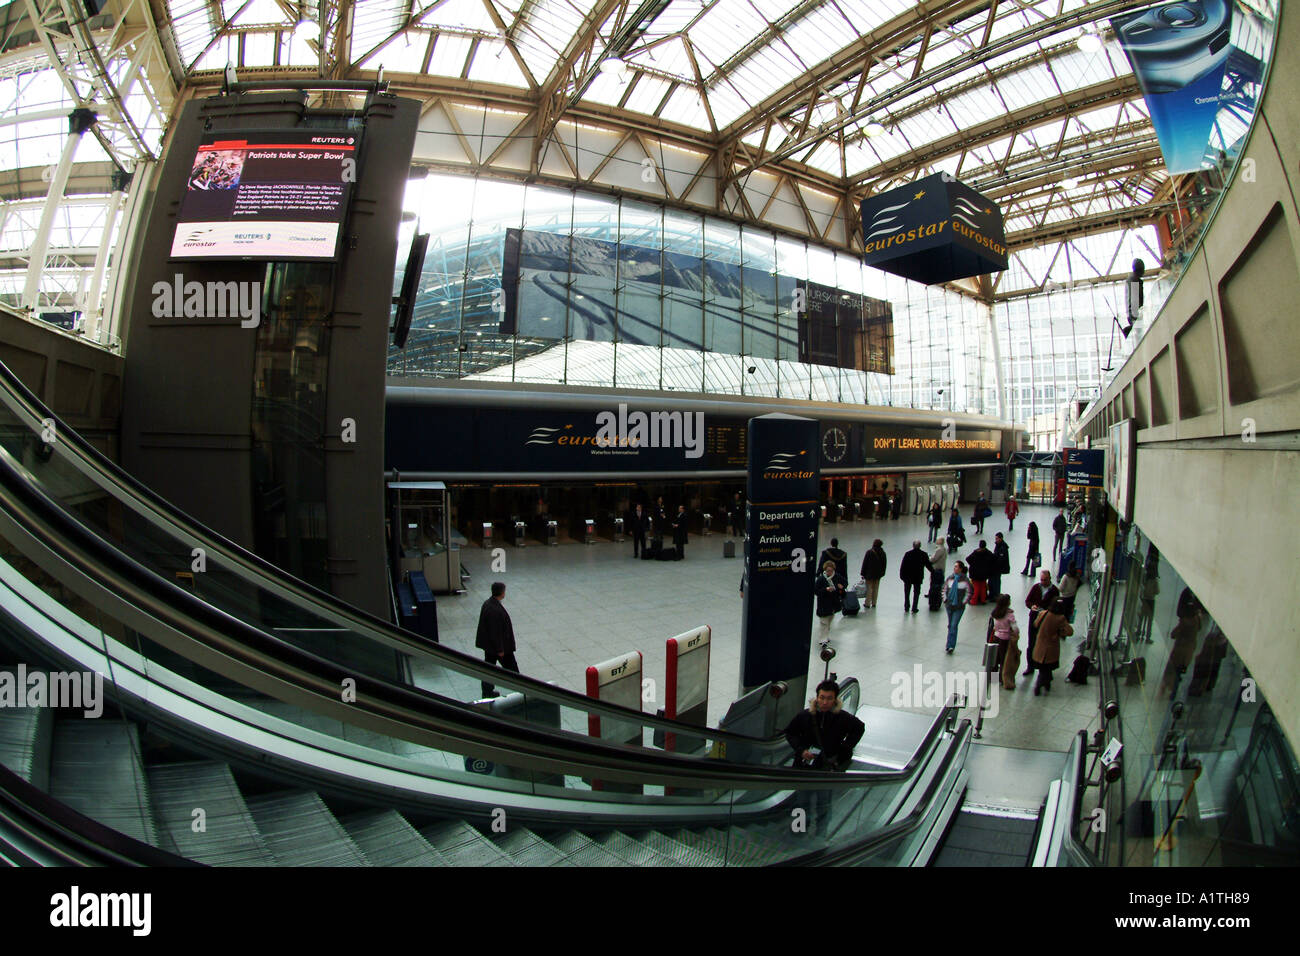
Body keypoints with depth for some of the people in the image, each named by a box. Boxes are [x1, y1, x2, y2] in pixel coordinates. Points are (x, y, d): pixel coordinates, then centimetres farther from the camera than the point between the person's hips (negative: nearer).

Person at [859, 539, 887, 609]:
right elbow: (884, 564, 7)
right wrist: (882, 573, 14)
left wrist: (863, 574, -5)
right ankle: (874, 603, 16)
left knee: (869, 588, 2)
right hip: (878, 574, 4)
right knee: (876, 588, 12)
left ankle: (867, 603, 3)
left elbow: (865, 563, -11)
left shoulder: (869, 552, -13)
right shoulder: (882, 553, 0)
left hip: (869, 573, -4)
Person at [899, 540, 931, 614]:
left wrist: (901, 575, 1)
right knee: (916, 593, 12)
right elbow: (928, 565, 1)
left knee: (907, 593, 13)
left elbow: (902, 565, -9)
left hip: (907, 577, 0)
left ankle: (906, 609, 18)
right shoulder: (923, 554, -8)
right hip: (918, 577, 0)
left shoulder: (908, 554, -11)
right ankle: (914, 609, 11)